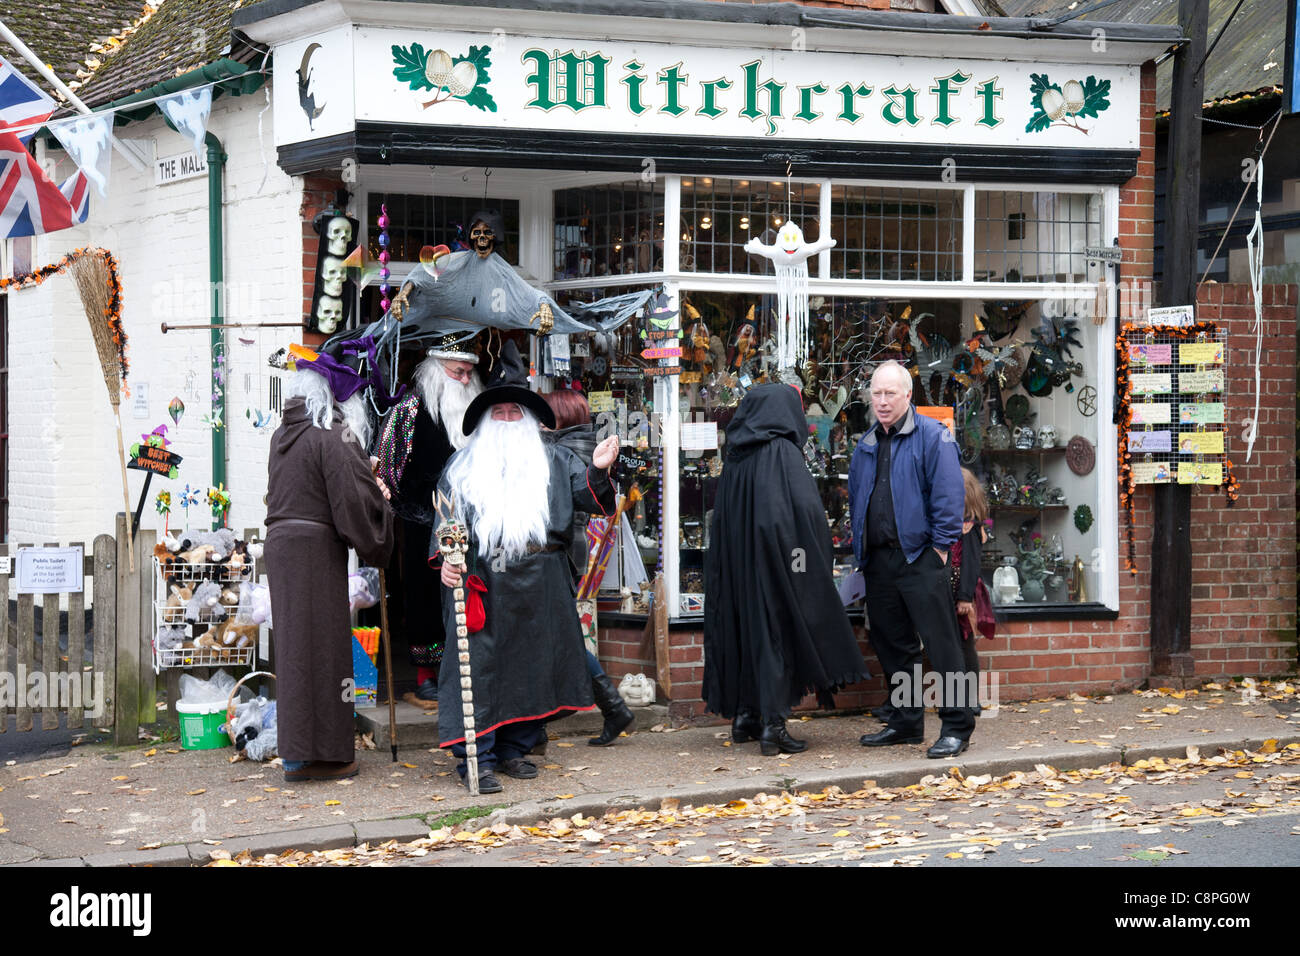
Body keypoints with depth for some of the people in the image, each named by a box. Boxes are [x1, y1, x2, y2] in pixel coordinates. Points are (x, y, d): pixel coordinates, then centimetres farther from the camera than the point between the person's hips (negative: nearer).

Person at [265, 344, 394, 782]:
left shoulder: (283, 436, 13)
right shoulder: (333, 438, -12)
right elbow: (353, 501, -16)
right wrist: (376, 548, 2)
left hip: (280, 543, 8)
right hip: (316, 547, -8)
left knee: (295, 645, 13)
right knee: (319, 644, -2)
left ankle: (296, 750, 18)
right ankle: (314, 754, 0)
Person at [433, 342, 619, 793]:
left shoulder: (553, 460, 13)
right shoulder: (463, 465, 12)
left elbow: (589, 498, 4)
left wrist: (598, 471, -16)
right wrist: (446, 556, -6)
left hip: (539, 586, 2)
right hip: (479, 583, -2)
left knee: (532, 664, 6)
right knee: (479, 666, -7)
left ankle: (515, 748, 17)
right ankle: (477, 758, -6)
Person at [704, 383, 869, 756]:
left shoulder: (735, 456, 8)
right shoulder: (783, 452, -11)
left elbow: (722, 515, 11)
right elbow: (807, 508, -18)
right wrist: (811, 554, -7)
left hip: (737, 559, 6)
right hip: (776, 557, -6)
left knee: (746, 628, 15)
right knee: (777, 632, -2)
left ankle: (743, 717, 21)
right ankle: (772, 724, -6)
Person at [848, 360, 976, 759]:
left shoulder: (933, 436, -5)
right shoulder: (866, 445, 16)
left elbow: (948, 495, -10)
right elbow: (855, 498, 25)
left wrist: (940, 546, -13)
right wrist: (859, 548, 19)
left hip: (919, 557, -7)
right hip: (878, 559, 7)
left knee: (941, 643, -8)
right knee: (893, 644, 12)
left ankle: (957, 726, -5)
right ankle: (904, 722, 22)